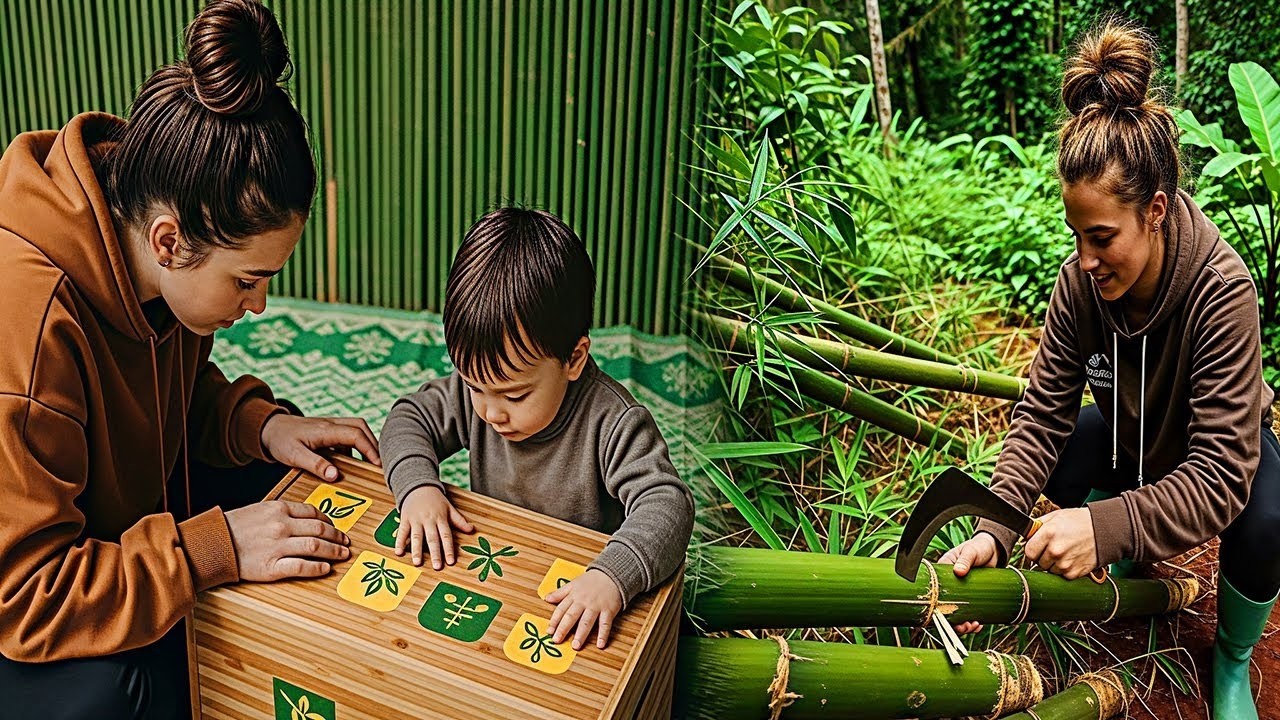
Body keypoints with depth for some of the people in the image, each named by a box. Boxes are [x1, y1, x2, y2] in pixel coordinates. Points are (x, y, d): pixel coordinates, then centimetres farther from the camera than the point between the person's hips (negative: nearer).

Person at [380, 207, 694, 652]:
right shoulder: (478, 385, -11)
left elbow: (666, 505, -33)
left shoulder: (612, 423, -27)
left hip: (574, 597, -5)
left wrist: (610, 578, -50)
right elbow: (410, 419, 1)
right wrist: (418, 487, -19)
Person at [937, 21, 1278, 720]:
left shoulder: (1220, 290, -37)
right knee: (1057, 466, -25)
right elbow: (1043, 409, -26)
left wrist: (1107, 525, -56)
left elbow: (1221, 472, -40)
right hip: (1130, 440, 4)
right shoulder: (1080, 280, -25)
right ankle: (1138, 567, 9)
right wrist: (993, 531, -40)